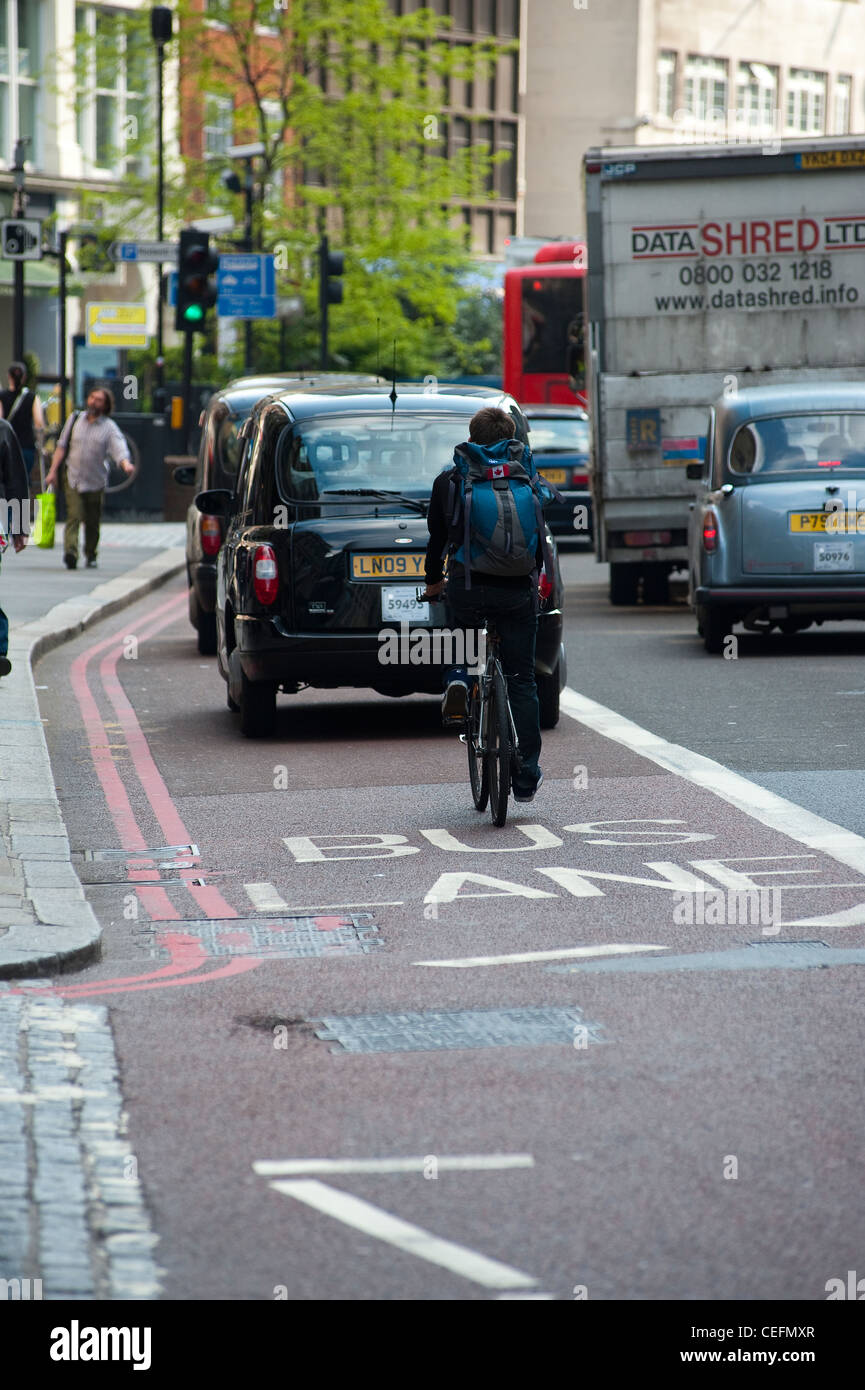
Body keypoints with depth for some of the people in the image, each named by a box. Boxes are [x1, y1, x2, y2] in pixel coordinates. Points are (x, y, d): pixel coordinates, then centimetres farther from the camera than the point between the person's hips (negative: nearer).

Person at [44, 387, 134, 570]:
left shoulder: (109, 427, 0)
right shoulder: (75, 419, 8)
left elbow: (119, 450, -14)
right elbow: (62, 446, 13)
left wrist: (126, 464, -36)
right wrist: (53, 470, 8)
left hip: (96, 482, 0)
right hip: (74, 479, 0)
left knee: (92, 522, 8)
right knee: (73, 516, -15)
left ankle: (91, 556, 26)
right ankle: (71, 553, -28)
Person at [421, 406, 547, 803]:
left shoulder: (448, 481, 2)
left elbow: (437, 538, 7)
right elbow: (539, 539, 10)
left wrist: (433, 581, 24)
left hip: (465, 587, 0)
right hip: (517, 591, 0)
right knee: (521, 680, 9)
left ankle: (458, 679, -6)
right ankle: (526, 777, 7)